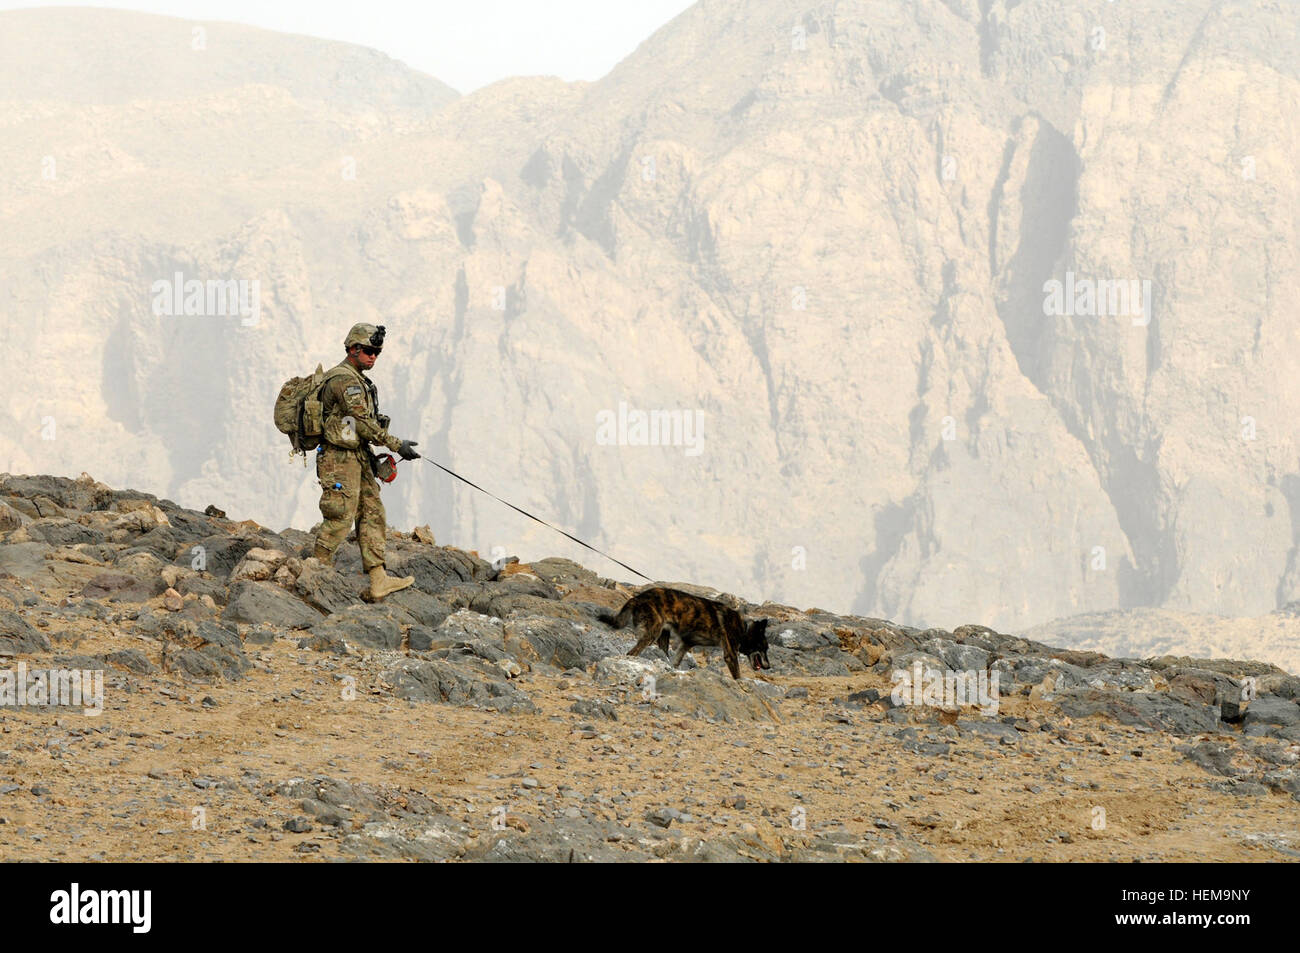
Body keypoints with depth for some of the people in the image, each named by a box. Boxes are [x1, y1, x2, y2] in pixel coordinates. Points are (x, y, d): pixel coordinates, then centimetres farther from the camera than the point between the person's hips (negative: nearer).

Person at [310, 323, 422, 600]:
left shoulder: (358, 380, 18)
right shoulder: (344, 380, -15)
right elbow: (362, 423, -19)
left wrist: (371, 457, 20)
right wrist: (396, 445, -18)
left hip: (358, 459, 10)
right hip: (340, 460, -10)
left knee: (373, 515, 6)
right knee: (339, 520, -8)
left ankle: (378, 580, 4)